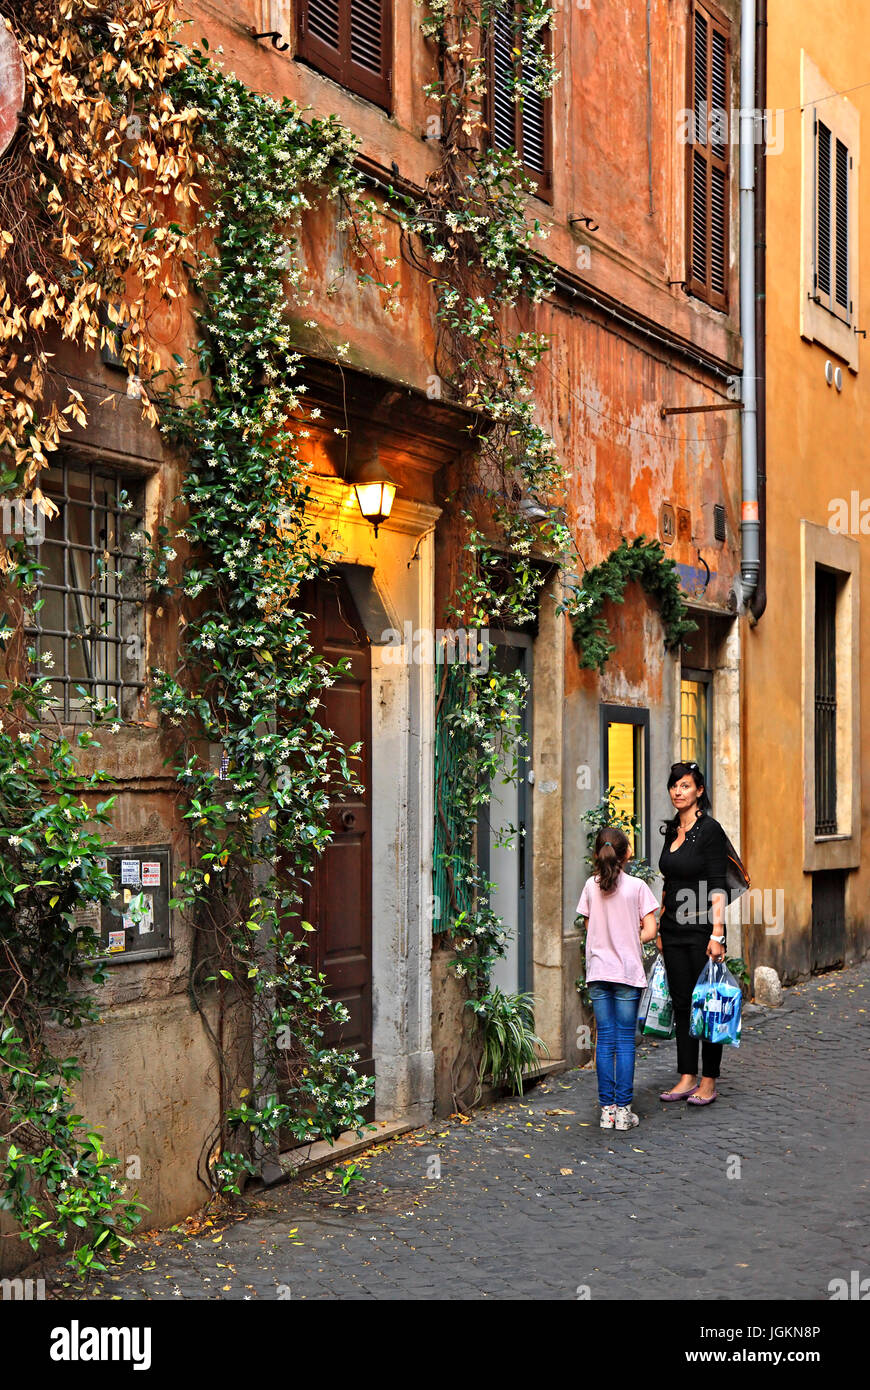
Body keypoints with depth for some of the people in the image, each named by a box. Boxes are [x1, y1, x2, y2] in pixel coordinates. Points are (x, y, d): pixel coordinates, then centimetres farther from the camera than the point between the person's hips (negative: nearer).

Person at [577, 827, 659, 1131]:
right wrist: (630, 940, 11)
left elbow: (589, 928, 8)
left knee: (605, 1040, 7)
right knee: (625, 1040, 3)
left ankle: (607, 1109, 8)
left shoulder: (591, 886, 2)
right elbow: (650, 931, -7)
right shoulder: (637, 886, -6)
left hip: (598, 970, 2)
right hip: (628, 971, -2)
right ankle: (623, 1109, 3)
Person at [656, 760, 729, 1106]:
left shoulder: (710, 829, -11)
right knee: (681, 1003, 9)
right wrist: (661, 928, 16)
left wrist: (717, 932, -21)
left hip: (702, 926, -7)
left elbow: (717, 885, -15)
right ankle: (687, 1078, 15)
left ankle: (708, 1082, 7)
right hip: (674, 928, 7)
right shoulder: (672, 831, 12)